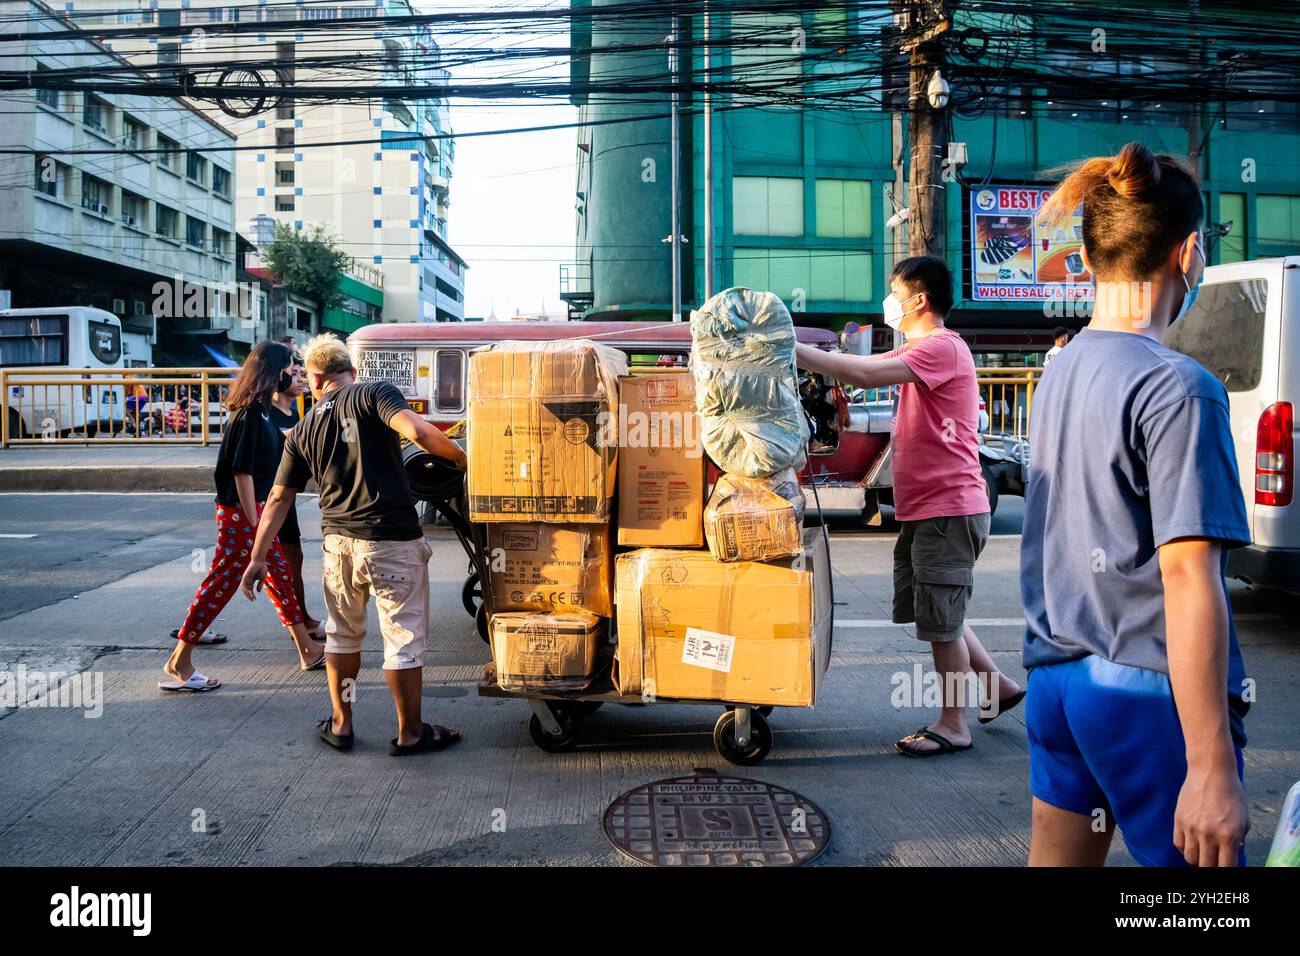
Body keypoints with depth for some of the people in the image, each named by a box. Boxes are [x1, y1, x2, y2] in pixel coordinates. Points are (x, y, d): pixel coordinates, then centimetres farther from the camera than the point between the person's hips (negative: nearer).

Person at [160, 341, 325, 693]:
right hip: (241, 511, -10)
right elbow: (242, 471, -21)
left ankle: (308, 650, 25)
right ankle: (178, 664, 6)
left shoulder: (256, 410, 10)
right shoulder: (250, 414, -19)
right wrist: (253, 522, -20)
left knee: (279, 574, 14)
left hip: (254, 507, 10)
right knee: (223, 581, -4)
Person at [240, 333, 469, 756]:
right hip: (392, 541, -5)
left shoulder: (303, 431, 11)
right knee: (404, 637, 5)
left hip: (338, 542, 5)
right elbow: (417, 431, -21)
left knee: (342, 634, 22)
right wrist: (463, 457, -6)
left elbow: (279, 498, 12)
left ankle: (341, 725, 32)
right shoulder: (376, 393, -3)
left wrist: (258, 558, 16)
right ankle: (410, 733, 15)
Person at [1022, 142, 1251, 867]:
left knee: (1059, 857, 16)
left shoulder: (1059, 370, 8)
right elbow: (1187, 576, -21)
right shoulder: (1178, 386, -16)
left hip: (1057, 678, 8)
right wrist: (1212, 769, -19)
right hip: (1150, 696, -7)